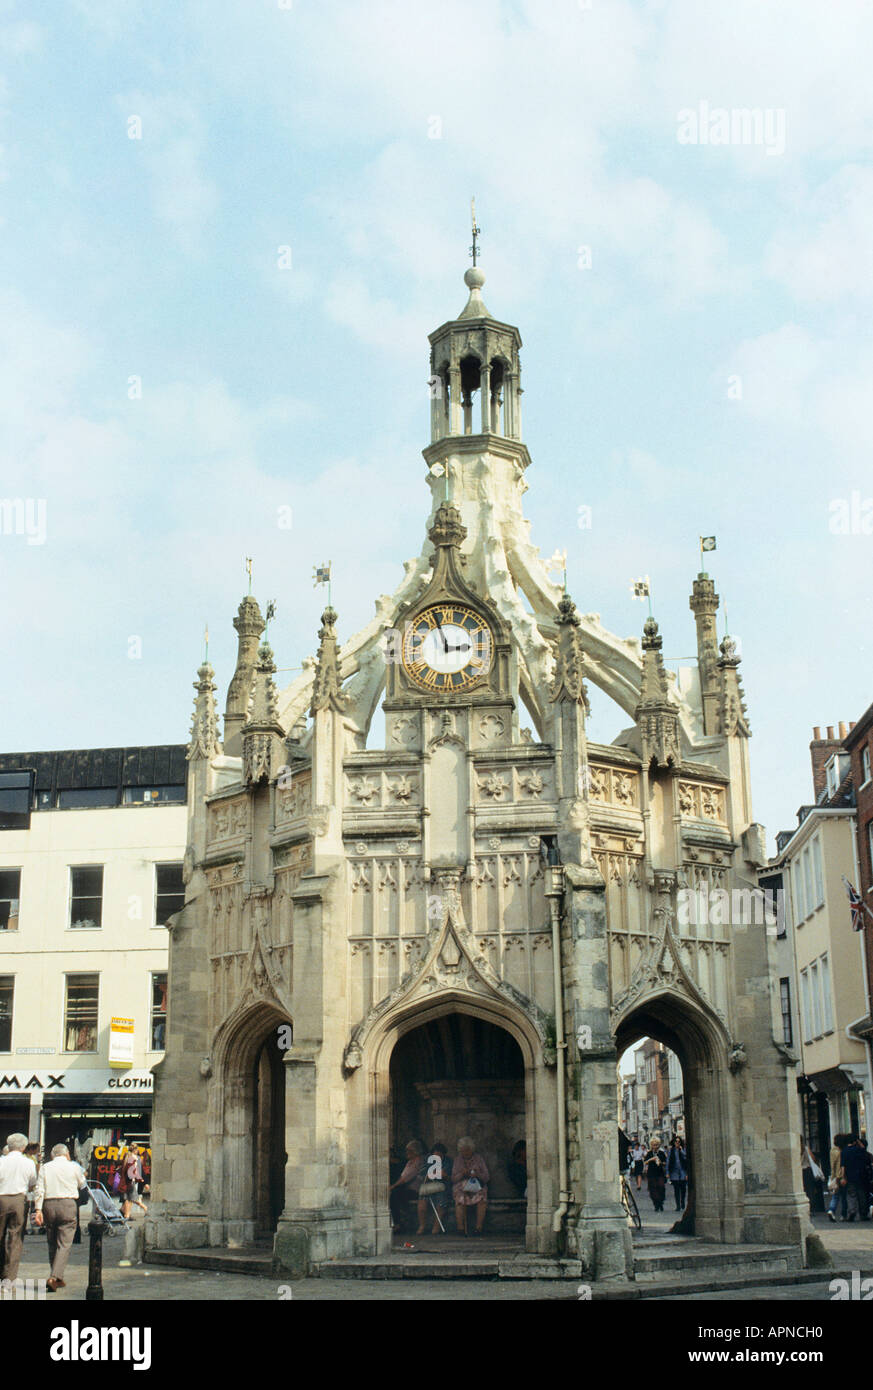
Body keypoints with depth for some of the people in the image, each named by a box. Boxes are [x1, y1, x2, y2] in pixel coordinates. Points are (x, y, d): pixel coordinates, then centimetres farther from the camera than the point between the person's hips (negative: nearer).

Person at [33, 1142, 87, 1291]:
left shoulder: (45, 1167, 8)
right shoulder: (73, 1167, 2)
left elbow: (39, 1189, 0)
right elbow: (82, 1184, 16)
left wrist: (38, 1209, -1)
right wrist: (82, 1175, 35)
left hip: (49, 1205, 3)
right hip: (68, 1205, -3)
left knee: (52, 1244, 15)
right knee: (64, 1244, -3)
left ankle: (57, 1279, 21)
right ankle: (54, 1277, -18)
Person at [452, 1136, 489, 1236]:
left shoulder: (479, 1158, 11)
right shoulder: (458, 1160, 13)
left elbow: (487, 1177, 7)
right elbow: (453, 1179, 9)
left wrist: (477, 1174, -13)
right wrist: (462, 1174, -10)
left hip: (477, 1187, 0)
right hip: (461, 1187, 0)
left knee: (482, 1198, -32)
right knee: (460, 1199, -33)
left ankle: (479, 1228, -30)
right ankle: (461, 1228, -31)